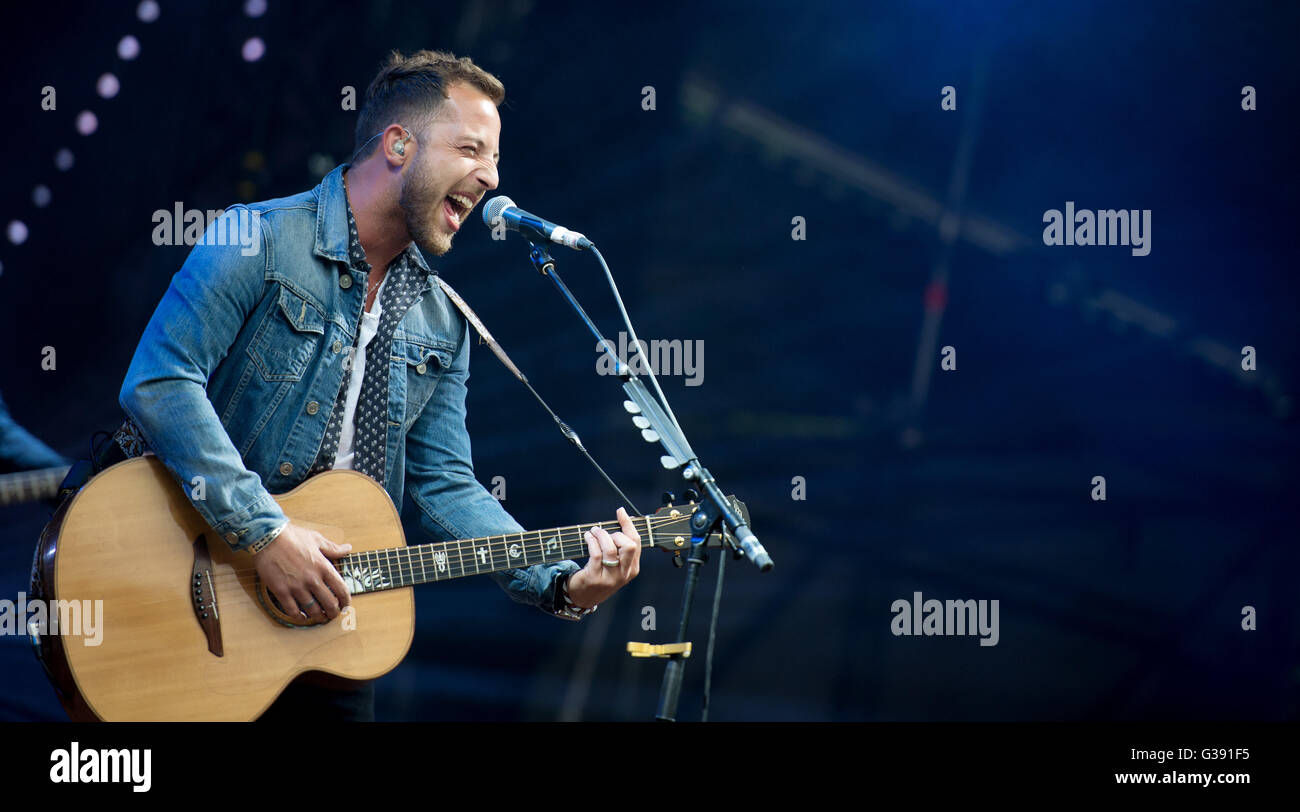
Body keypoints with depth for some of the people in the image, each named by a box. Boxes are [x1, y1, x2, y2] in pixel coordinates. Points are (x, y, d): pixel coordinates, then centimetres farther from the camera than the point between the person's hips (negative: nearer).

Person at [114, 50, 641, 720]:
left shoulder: (442, 320, 9)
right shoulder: (259, 240, -10)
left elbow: (444, 484, 6)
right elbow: (159, 382, -21)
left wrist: (560, 585, -7)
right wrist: (266, 532, -25)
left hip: (326, 612, 5)